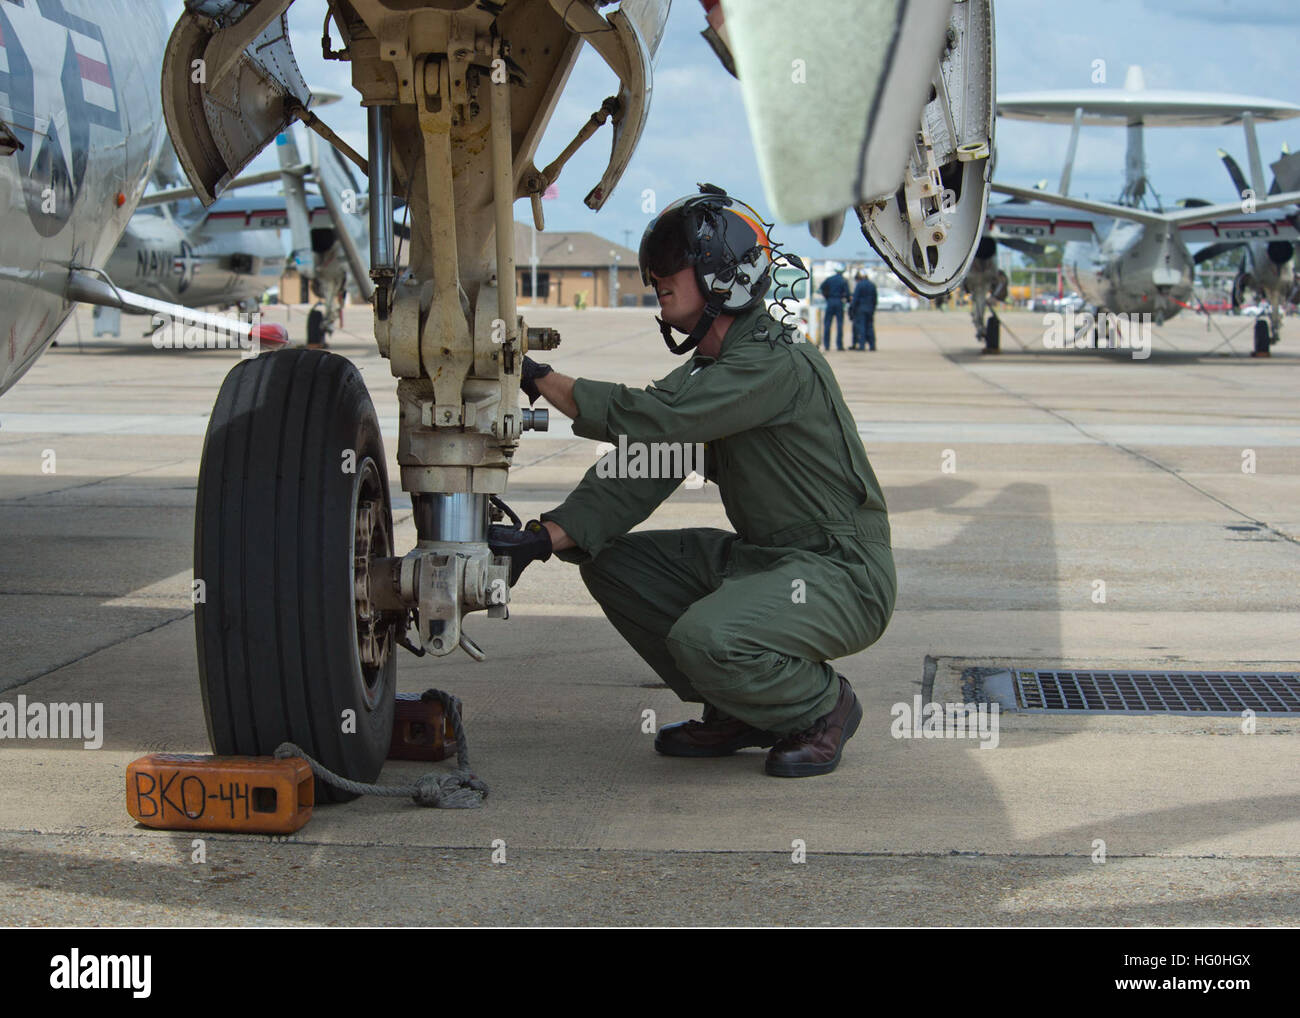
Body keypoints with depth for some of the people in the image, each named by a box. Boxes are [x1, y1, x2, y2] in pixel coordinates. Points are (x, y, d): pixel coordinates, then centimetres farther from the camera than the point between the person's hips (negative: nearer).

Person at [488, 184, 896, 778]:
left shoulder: (775, 365, -20)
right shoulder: (706, 369, 11)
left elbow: (646, 420, -28)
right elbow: (639, 469, 4)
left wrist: (536, 377, -21)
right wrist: (543, 538, -9)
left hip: (841, 577, -10)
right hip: (759, 555, 10)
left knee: (705, 638, -33)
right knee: (610, 562, 2)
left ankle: (823, 707, -2)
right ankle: (740, 712, 10)